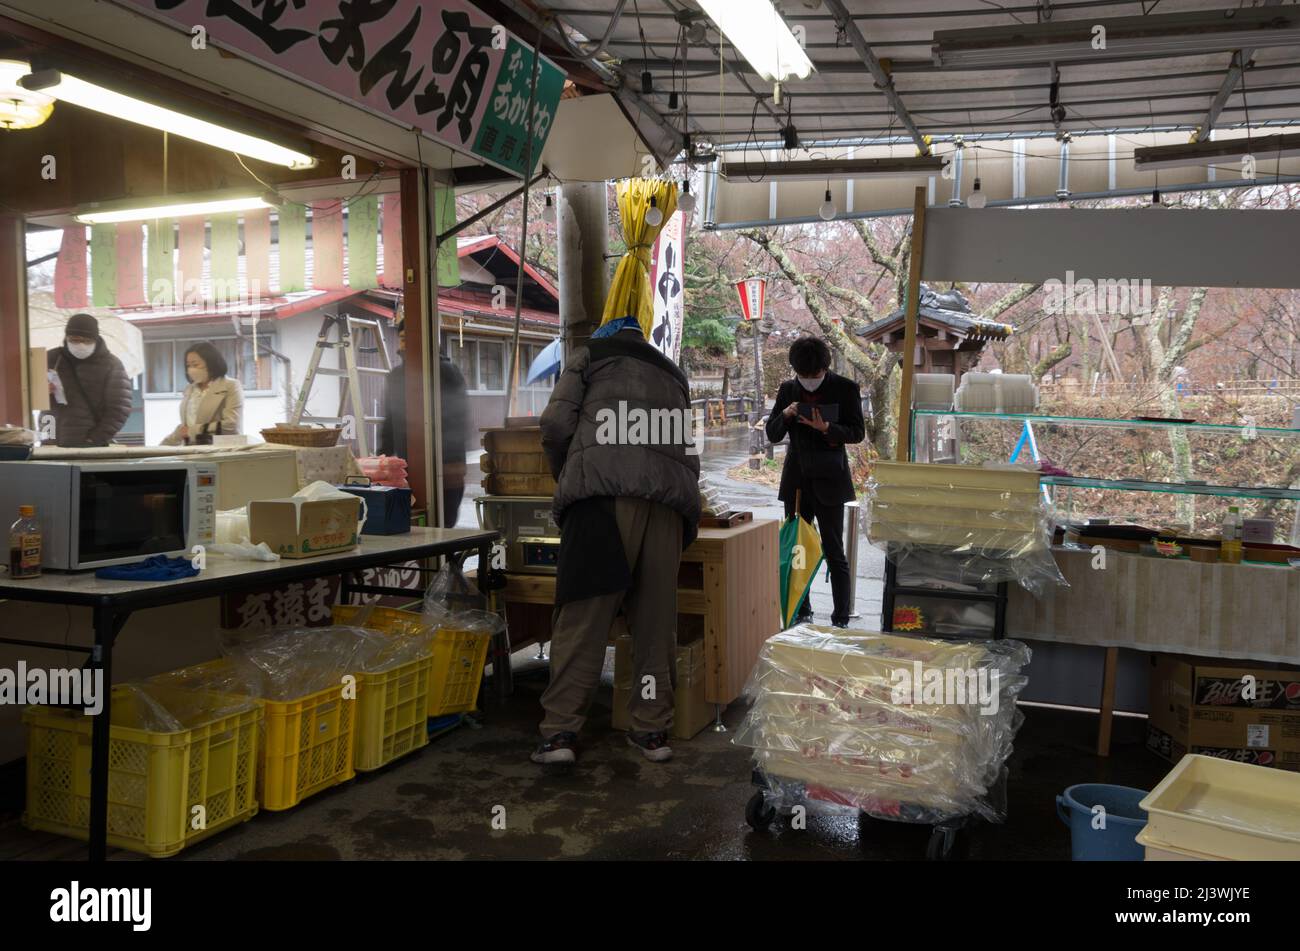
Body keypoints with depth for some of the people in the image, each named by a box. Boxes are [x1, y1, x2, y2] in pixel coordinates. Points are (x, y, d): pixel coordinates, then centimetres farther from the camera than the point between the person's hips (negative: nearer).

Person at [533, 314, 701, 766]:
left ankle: (560, 732, -4)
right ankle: (652, 729, 12)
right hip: (670, 498, 4)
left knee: (582, 616, -4)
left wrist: (566, 477, 20)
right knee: (655, 619, 7)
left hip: (603, 488, -4)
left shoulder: (592, 353, 19)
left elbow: (557, 423, 6)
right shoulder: (673, 373, 33)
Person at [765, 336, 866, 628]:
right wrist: (785, 415, -14)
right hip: (796, 480, 4)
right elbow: (772, 434, 7)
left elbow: (858, 432, -5)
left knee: (834, 552, 0)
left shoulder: (845, 388, -5)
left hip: (828, 481, -4)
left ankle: (841, 619, 6)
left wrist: (826, 428, -23)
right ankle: (801, 614, 20)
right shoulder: (788, 390, 6)